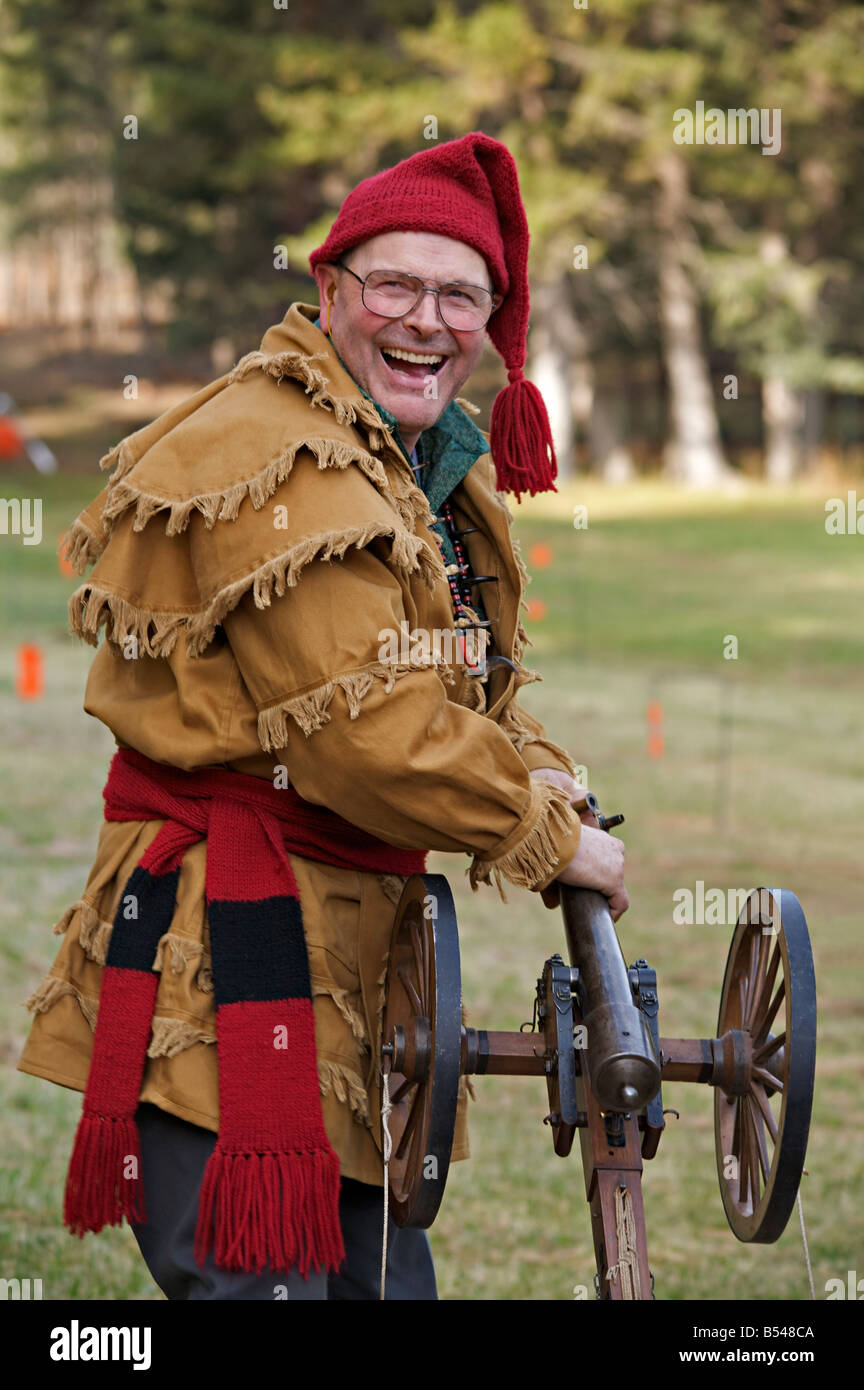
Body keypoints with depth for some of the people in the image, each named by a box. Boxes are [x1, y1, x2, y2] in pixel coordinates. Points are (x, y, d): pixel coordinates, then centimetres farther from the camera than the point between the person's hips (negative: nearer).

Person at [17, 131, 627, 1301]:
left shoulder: (441, 470, 18)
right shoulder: (280, 463, -16)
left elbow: (470, 692, 19)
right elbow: (363, 730, -22)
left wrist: (540, 775, -4)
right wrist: (550, 839, -11)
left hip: (349, 961, 10)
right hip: (230, 957, -10)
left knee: (384, 1273, 14)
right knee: (260, 1273, -14)